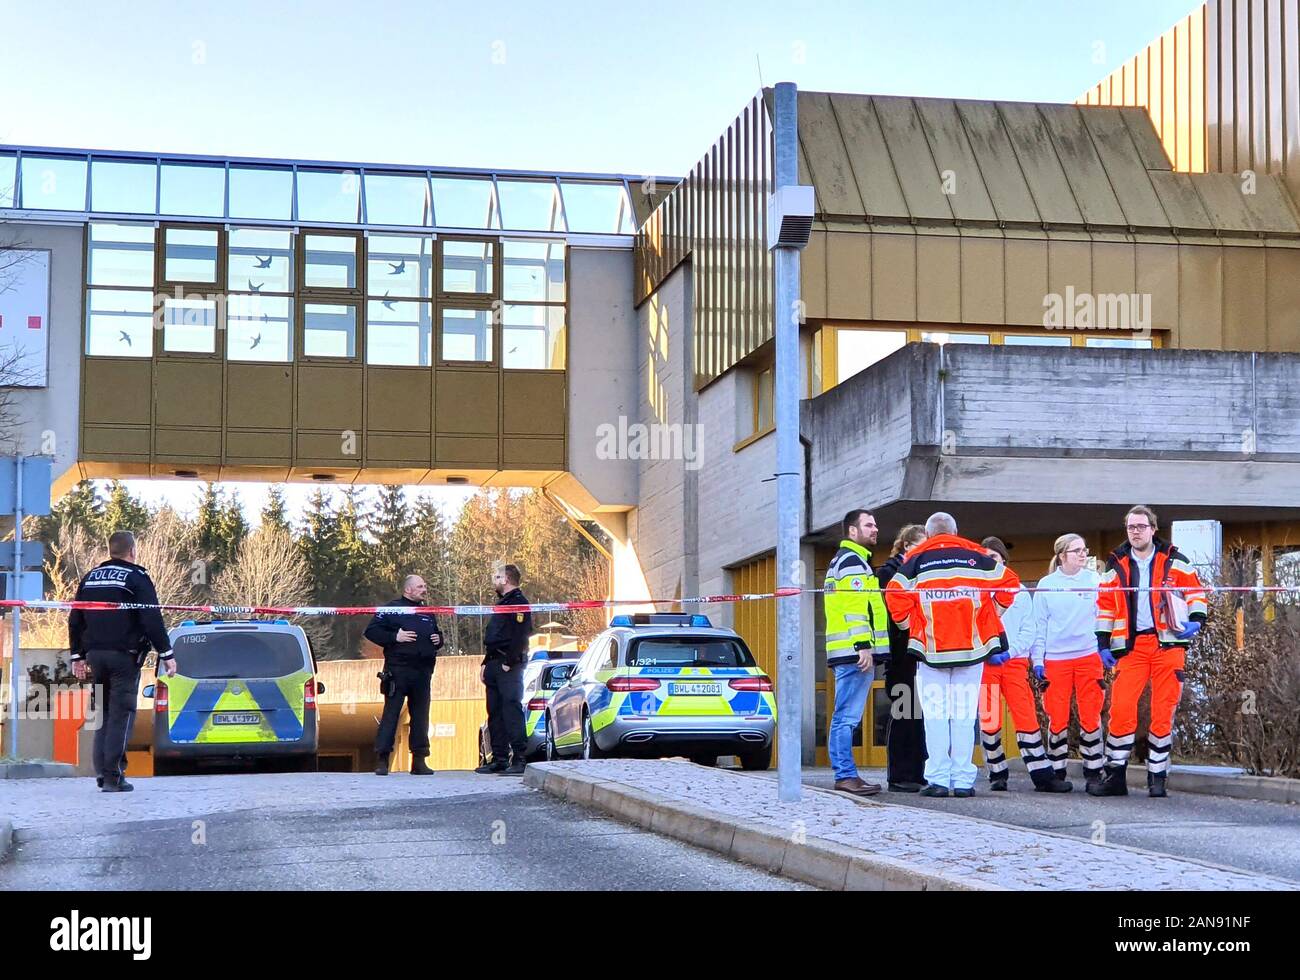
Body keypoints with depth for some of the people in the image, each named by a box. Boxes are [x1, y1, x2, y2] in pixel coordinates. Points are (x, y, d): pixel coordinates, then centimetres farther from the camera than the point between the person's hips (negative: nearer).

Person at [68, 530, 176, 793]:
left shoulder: (90, 577, 14)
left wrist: (77, 656, 21)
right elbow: (152, 619, -12)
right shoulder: (136, 577, -5)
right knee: (121, 715, -4)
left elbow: (75, 620, 15)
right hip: (125, 655, -6)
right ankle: (113, 776, -8)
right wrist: (166, 654, -8)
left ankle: (102, 773, 9)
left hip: (95, 654, 6)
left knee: (104, 713, 14)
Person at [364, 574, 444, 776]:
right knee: (391, 714, -7)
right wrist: (394, 637, -15)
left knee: (421, 716, 6)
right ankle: (382, 759, -5)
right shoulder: (392, 609, 0)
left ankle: (419, 761, 10)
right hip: (398, 670, -6)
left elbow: (437, 632, 33)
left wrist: (438, 640, 10)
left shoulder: (428, 614, 19)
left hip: (423, 672, 6)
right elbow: (371, 631, -4)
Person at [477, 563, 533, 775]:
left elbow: (520, 636, -19)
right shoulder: (502, 602, 23)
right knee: (495, 713, 10)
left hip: (509, 665, -10)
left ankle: (519, 760, -15)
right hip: (494, 663, 10)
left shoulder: (519, 602, -9)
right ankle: (499, 759, 13)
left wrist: (509, 662, -22)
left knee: (512, 710, -13)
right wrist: (486, 663, 20)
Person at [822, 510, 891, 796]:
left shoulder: (840, 560, 26)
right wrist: (864, 646, -22)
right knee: (847, 717, -11)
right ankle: (846, 775, -13)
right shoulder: (852, 560, -7)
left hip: (847, 653, 11)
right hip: (855, 651, -11)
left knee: (845, 718, 9)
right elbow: (855, 608, -17)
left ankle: (845, 775, 11)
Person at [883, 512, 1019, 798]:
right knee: (965, 714, 4)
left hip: (932, 648, -1)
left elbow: (895, 594, -6)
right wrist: (990, 615, 14)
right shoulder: (977, 557, 7)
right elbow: (1008, 583, 5)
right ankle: (963, 780, 3)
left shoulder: (915, 560, 4)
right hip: (972, 646, 1)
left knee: (936, 714, 3)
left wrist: (908, 624, 8)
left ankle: (938, 779, -2)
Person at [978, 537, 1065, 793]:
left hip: (1015, 661, 1)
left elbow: (1028, 630, 8)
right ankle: (997, 774, 10)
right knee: (988, 721, -1)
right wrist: (987, 652, -12)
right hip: (984, 663, -1)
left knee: (1027, 717, -4)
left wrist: (1009, 651, -8)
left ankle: (1042, 775, -2)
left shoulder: (1020, 591, 13)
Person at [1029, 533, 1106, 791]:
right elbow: (1039, 625, 7)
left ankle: (1093, 772, 10)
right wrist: (1037, 660, 3)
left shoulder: (1095, 581, 5)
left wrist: (1106, 649, 3)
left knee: (1091, 717, 0)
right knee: (1057, 719, 2)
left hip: (1089, 656, 0)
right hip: (1055, 660, 0)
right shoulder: (1046, 585, 5)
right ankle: (1058, 773, 12)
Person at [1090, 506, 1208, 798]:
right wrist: (1103, 643, 7)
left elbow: (1195, 591, 12)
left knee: (1163, 712, -1)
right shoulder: (1116, 566, 12)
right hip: (1131, 646, 1)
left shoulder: (1174, 562, 8)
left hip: (1168, 644, -1)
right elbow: (1105, 606, 14)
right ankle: (1115, 775, 2)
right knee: (1121, 708, -8)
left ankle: (1157, 777, 8)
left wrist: (1196, 620, -5)